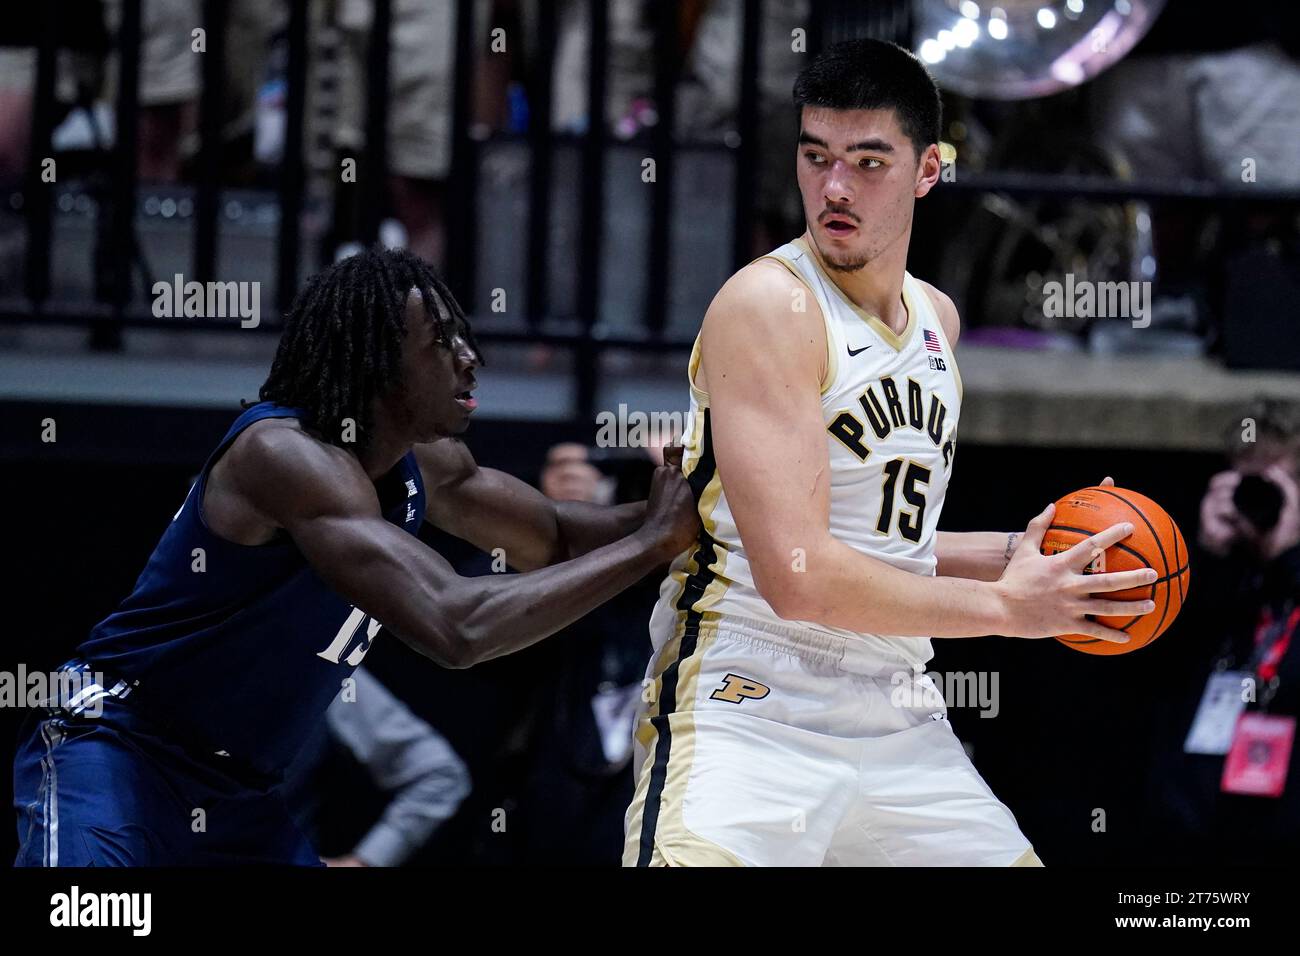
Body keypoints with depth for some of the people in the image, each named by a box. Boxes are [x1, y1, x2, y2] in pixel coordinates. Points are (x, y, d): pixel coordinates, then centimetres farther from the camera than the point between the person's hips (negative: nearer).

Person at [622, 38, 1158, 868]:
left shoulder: (936, 318, 14)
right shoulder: (769, 307, -12)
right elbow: (799, 574, -20)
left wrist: (1012, 553, 11)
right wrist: (1004, 606, -12)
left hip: (899, 724, 8)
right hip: (751, 711, -8)